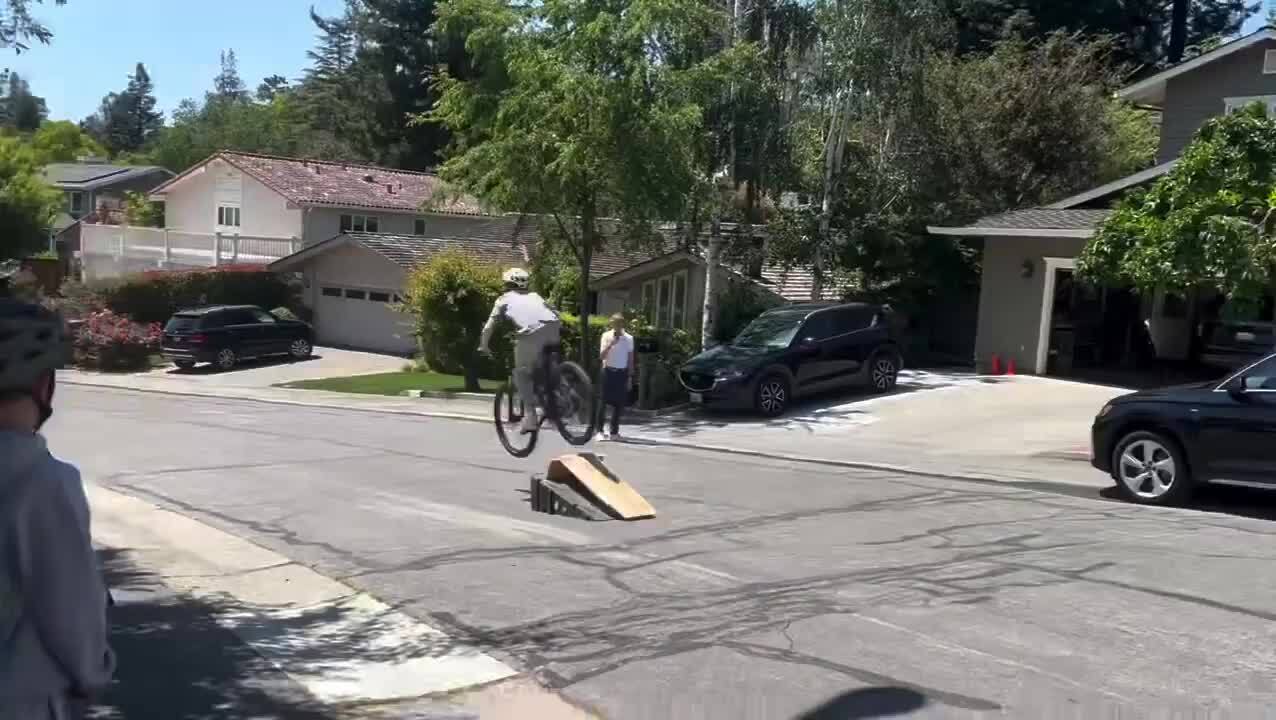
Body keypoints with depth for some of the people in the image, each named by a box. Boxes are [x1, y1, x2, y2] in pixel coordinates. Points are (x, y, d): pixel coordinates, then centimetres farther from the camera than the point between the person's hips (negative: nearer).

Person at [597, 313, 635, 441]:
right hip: (608, 371, -2)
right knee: (604, 401, -3)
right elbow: (602, 355, -10)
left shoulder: (629, 338, 3)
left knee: (619, 403, 5)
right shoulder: (606, 336, -2)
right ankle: (600, 429, 4)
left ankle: (614, 431, 15)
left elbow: (630, 358, 7)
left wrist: (630, 376, 4)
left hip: (622, 372, 2)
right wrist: (611, 344, -23)